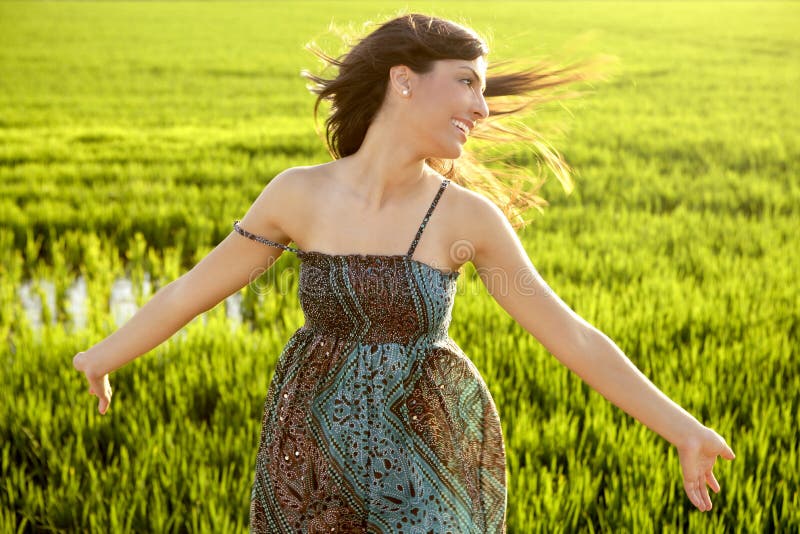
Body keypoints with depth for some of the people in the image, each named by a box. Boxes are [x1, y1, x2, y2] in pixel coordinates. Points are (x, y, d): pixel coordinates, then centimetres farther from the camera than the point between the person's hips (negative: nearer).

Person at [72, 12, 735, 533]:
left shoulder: (468, 215, -11)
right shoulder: (299, 193, -8)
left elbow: (572, 336, -6)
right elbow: (190, 291, 4)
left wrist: (684, 429, -4)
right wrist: (104, 357, 16)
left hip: (425, 454, -1)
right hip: (315, 457, 2)